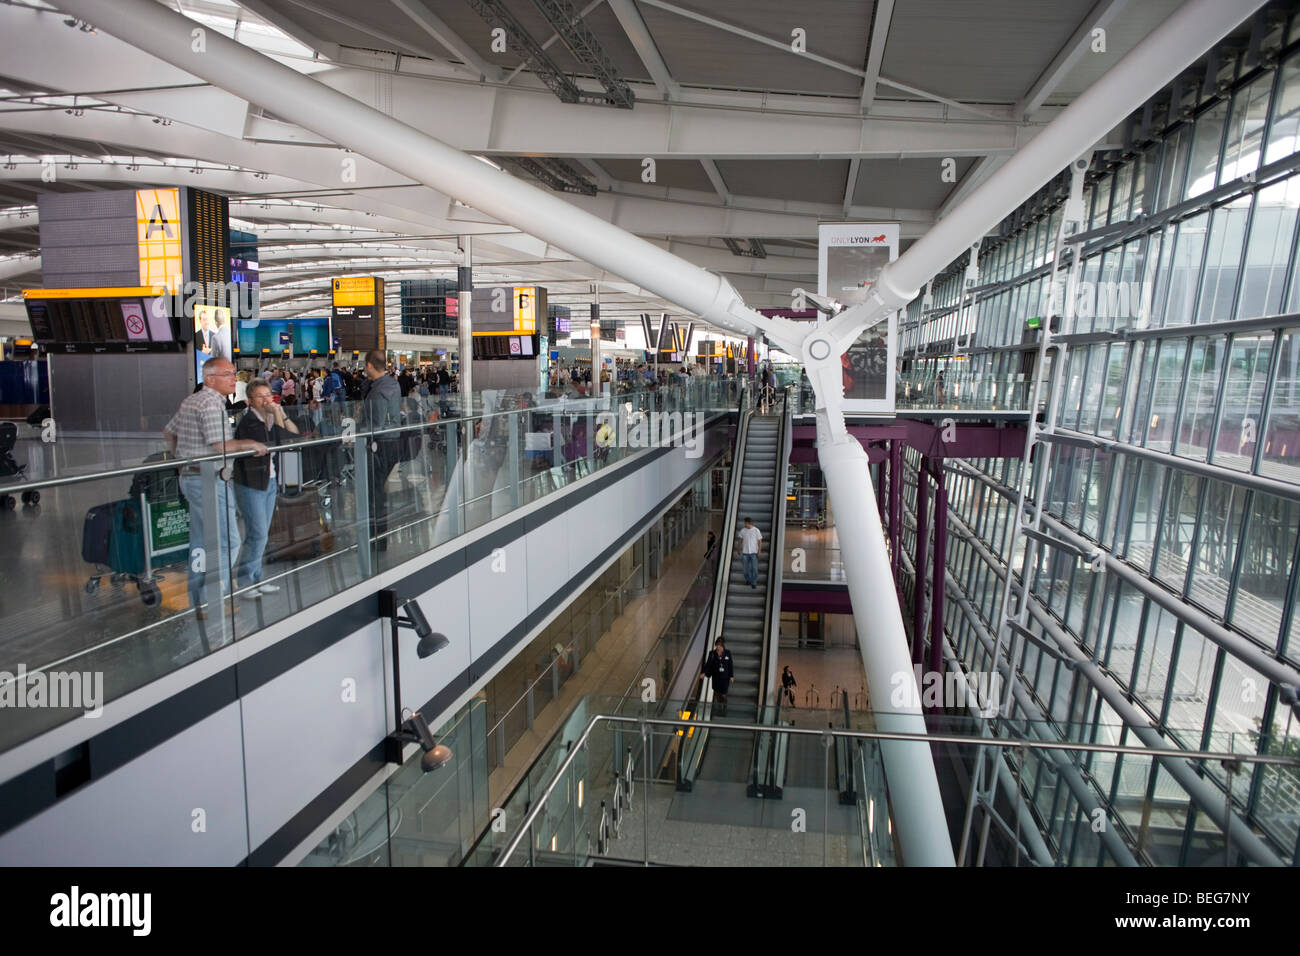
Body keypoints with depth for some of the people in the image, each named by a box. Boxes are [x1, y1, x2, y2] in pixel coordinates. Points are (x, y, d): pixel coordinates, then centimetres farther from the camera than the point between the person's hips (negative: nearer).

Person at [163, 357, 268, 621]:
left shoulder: (190, 401, 15)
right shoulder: (211, 403, -16)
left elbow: (168, 432, 25)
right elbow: (220, 446, -22)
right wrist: (251, 444, -9)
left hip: (189, 477, 10)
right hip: (207, 479, -10)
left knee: (200, 543, 15)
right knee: (227, 542, -8)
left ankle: (199, 604, 22)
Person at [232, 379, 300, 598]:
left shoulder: (270, 418, 8)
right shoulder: (249, 421, -15)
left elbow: (295, 436, 3)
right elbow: (277, 442, -21)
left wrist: (282, 414, -6)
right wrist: (277, 416, -17)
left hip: (269, 482, 8)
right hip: (250, 484, -8)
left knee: (261, 534, 12)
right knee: (257, 534, -7)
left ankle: (255, 580, 21)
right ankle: (242, 581, 6)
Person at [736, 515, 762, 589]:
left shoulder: (756, 531, -6)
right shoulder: (743, 530, 1)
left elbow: (760, 541, -2)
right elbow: (740, 540, 10)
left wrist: (759, 551, -8)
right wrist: (739, 549, 7)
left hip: (754, 552, -2)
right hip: (745, 552, 2)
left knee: (754, 568, -6)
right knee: (746, 567, 8)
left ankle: (754, 583, 2)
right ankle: (748, 580, 27)